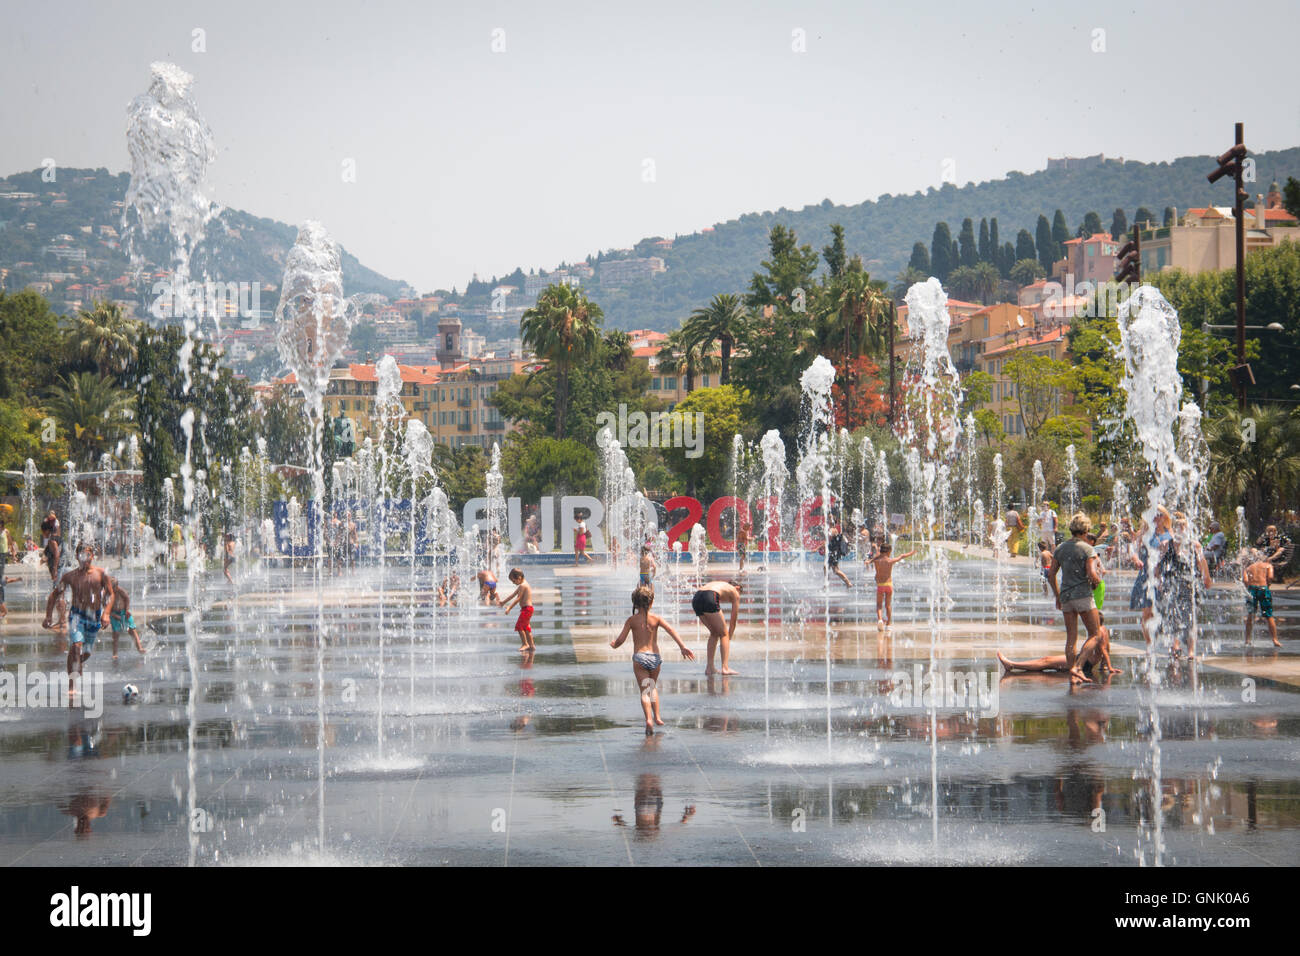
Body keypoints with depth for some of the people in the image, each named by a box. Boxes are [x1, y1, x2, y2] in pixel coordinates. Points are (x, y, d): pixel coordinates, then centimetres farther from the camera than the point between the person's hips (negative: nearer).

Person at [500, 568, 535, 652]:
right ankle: (531, 645, 18)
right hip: (527, 609, 10)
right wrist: (504, 602, 31)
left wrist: (509, 607, -20)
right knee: (526, 627, 14)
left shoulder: (523, 585, -15)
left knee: (519, 626, -10)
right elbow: (513, 594, 25)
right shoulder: (523, 585, 17)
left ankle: (525, 644, -10)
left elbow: (518, 598, -19)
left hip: (526, 609, -10)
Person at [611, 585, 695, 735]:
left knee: (645, 690, -6)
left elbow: (620, 640, -1)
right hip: (655, 657, 2)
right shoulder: (656, 618, 3)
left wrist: (614, 645, 21)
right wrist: (682, 647, -13)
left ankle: (649, 719, -24)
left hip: (639, 657, -2)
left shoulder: (632, 620, 1)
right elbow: (671, 630, -10)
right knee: (653, 687, 24)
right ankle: (657, 716, 20)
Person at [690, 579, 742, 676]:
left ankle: (709, 668, 18)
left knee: (714, 633, 22)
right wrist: (729, 639, 35)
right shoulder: (735, 593, 24)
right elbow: (733, 622, 24)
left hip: (696, 599, 6)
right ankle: (725, 668, -3)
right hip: (709, 599, -6)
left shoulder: (720, 585, 39)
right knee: (724, 634, 8)